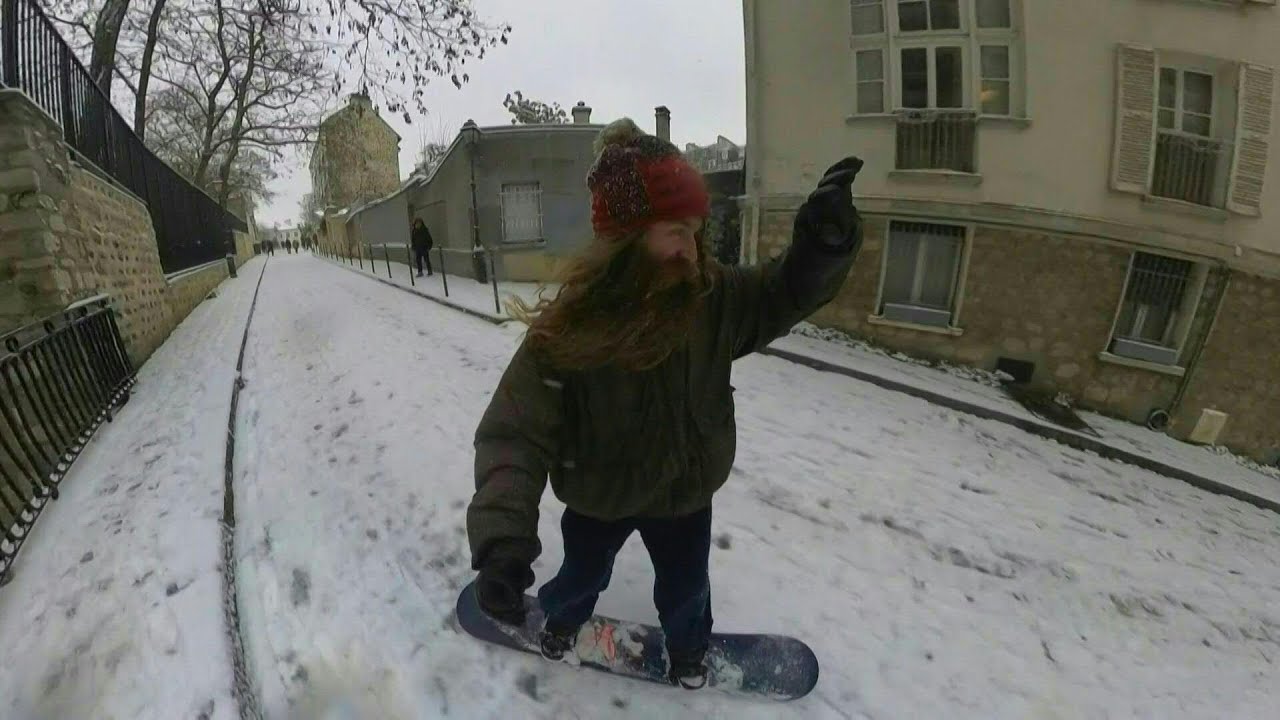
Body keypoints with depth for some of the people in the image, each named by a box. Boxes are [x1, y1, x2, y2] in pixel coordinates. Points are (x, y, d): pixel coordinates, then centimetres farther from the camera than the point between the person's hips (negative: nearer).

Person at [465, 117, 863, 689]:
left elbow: (784, 294, -11)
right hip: (599, 499, -1)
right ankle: (561, 619, 67)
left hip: (687, 493, 2)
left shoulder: (711, 296, -21)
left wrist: (825, 240, -33)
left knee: (684, 586, 27)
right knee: (583, 574, 29)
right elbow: (516, 436, -31)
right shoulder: (567, 328, -31)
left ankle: (688, 645, 63)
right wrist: (502, 545, -43)